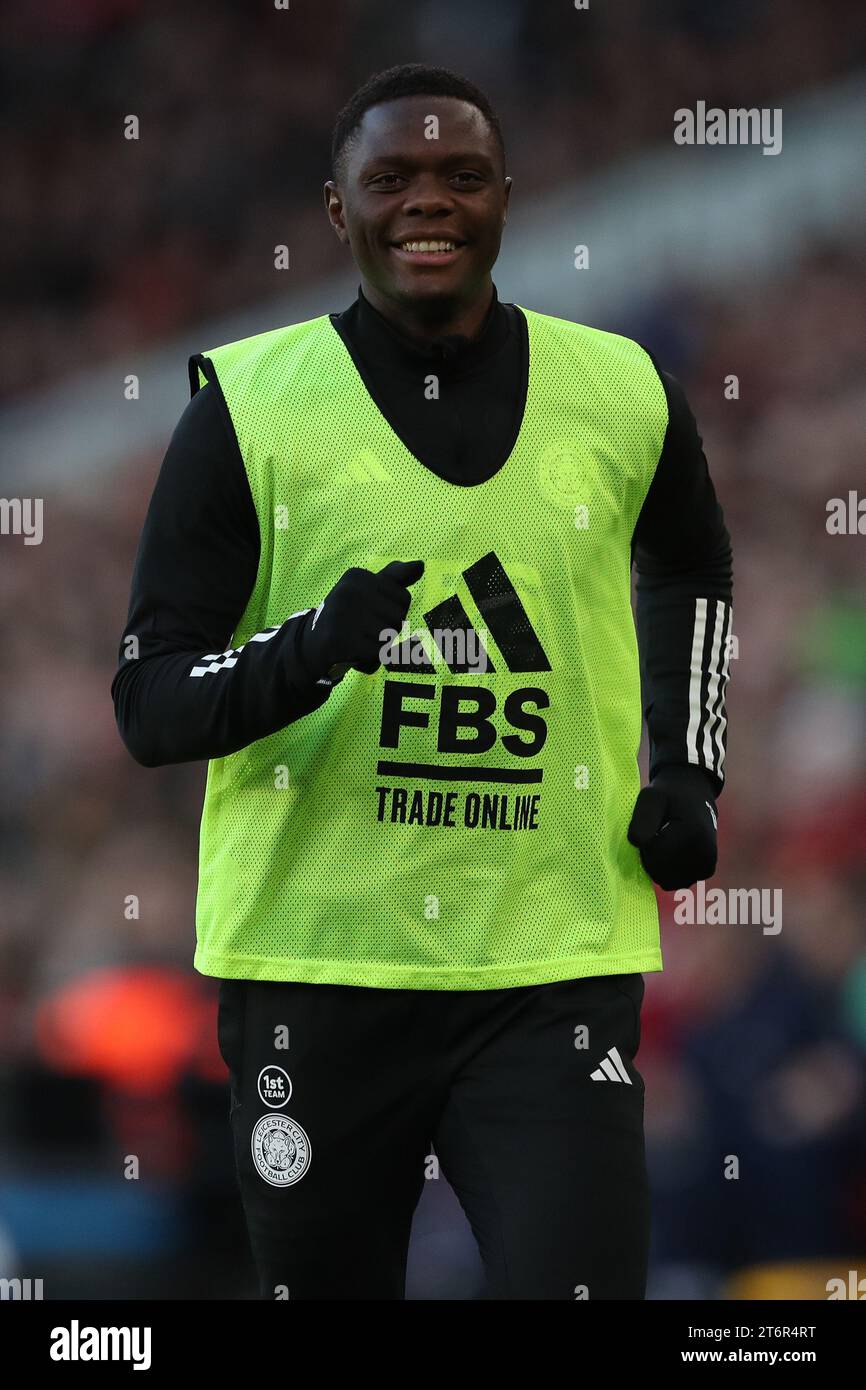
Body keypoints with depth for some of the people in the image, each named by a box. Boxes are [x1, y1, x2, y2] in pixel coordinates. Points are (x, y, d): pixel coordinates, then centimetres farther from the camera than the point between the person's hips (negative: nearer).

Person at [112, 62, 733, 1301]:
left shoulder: (623, 397, 5)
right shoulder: (248, 406, -2)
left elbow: (690, 568, 29)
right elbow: (147, 706, -3)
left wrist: (686, 770, 15)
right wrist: (314, 645, -21)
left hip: (555, 975, 1)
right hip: (314, 967, -1)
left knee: (583, 1280, -15)